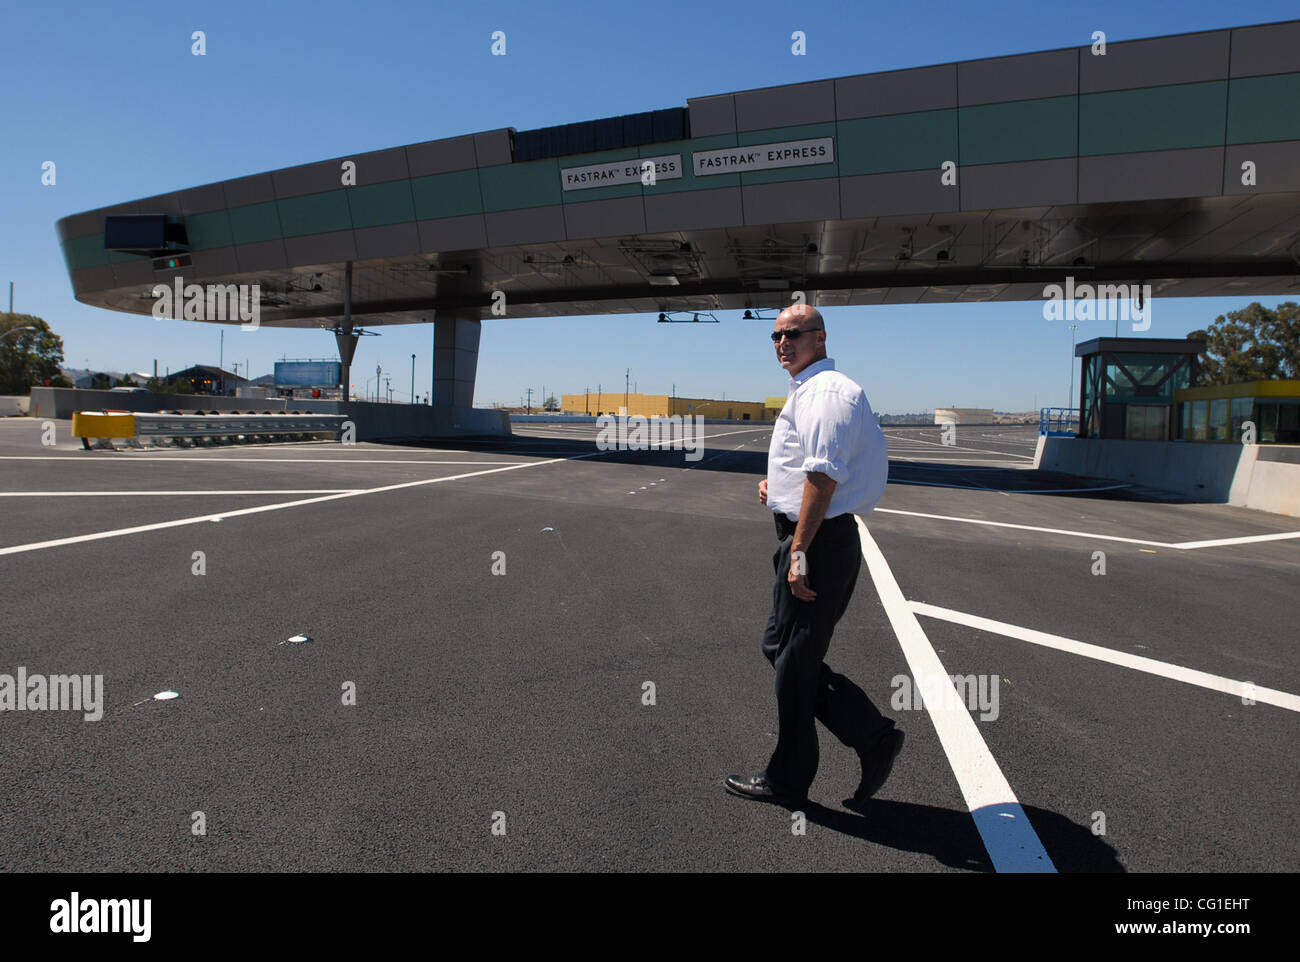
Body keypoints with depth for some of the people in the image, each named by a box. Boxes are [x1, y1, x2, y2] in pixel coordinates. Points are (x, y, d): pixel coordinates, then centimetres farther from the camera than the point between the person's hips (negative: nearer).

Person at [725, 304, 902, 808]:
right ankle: (874, 736, 18)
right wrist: (775, 483, 14)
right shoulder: (806, 393, 20)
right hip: (823, 540, 11)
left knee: (795, 661, 2)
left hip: (817, 541, -11)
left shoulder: (826, 392, -14)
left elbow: (823, 477, -24)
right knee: (780, 647, 16)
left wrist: (799, 551, -25)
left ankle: (787, 780, 19)